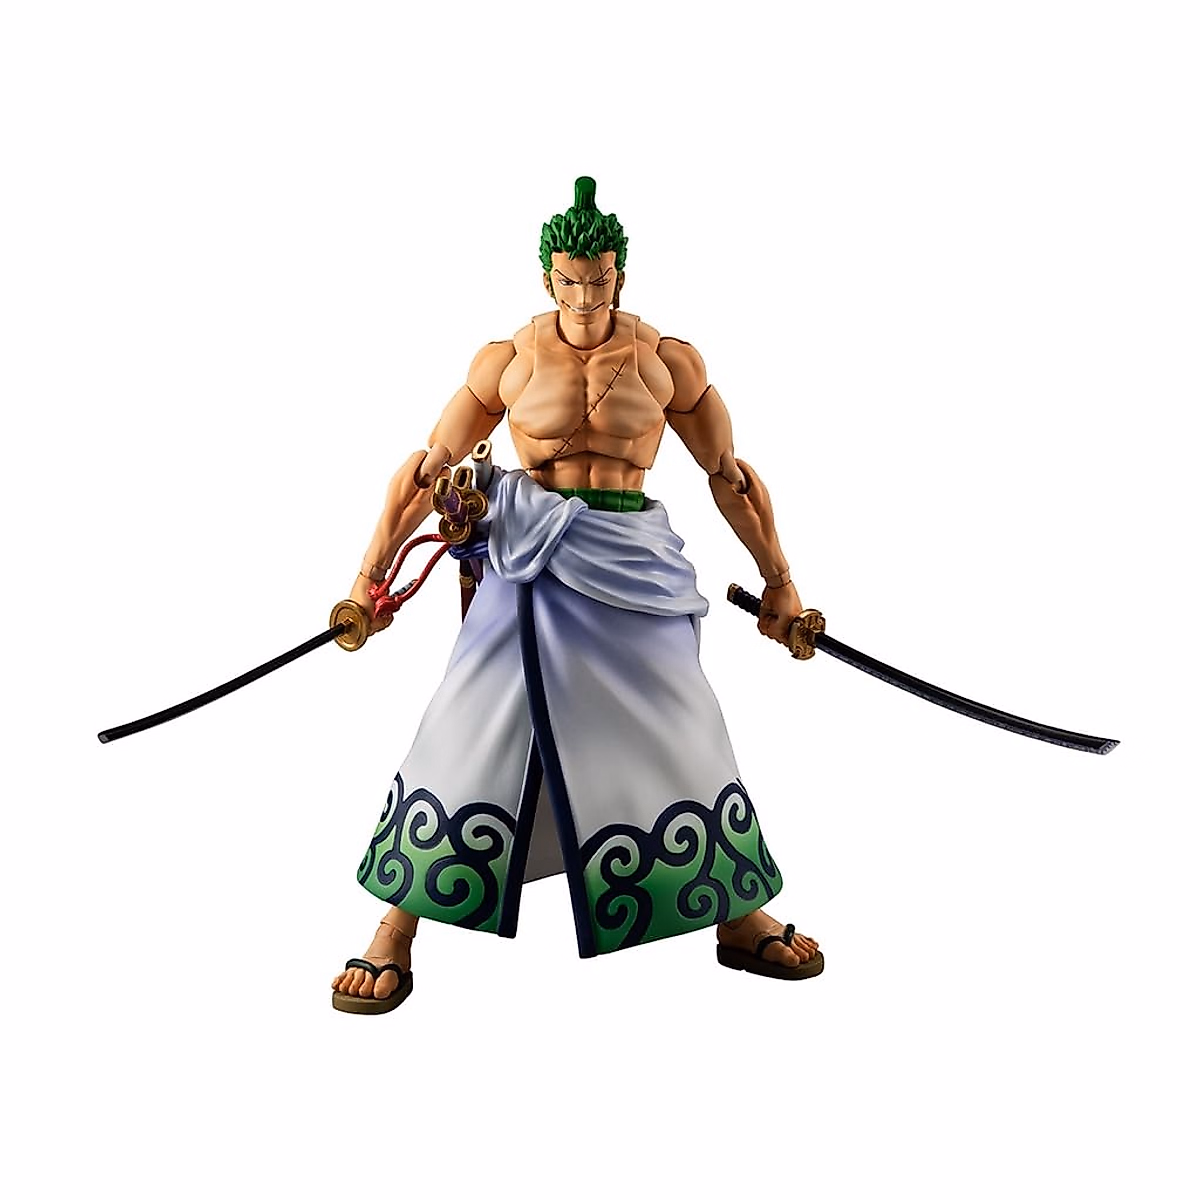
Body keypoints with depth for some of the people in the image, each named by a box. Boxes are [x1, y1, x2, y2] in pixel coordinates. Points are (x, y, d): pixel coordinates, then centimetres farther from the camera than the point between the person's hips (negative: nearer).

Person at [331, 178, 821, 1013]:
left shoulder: (670, 362, 1)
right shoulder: (507, 361, 0)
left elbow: (730, 475, 9)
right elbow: (428, 467, 5)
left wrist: (778, 577, 11)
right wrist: (373, 570, 3)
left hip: (633, 560, 1)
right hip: (531, 563, -1)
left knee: (683, 731, 4)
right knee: (472, 730, -3)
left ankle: (739, 920, 23)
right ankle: (396, 935, 10)